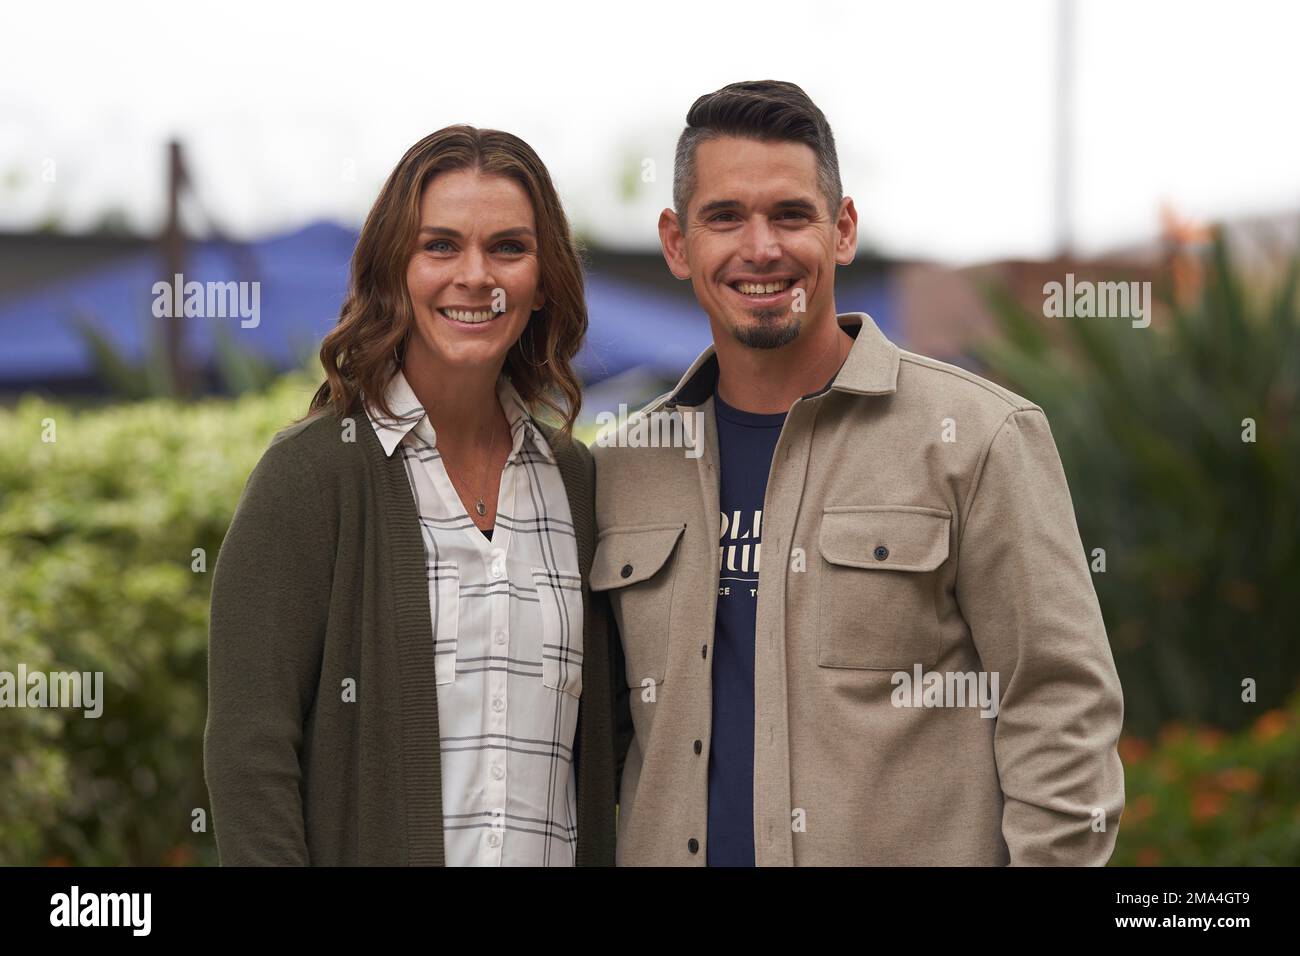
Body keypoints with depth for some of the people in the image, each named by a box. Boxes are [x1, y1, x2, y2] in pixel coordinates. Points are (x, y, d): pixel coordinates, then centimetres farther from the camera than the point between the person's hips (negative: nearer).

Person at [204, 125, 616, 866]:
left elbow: (595, 741, 12)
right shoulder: (312, 471, -7)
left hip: (550, 851, 4)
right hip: (373, 851, -4)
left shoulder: (574, 479, 8)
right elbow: (249, 750, -12)